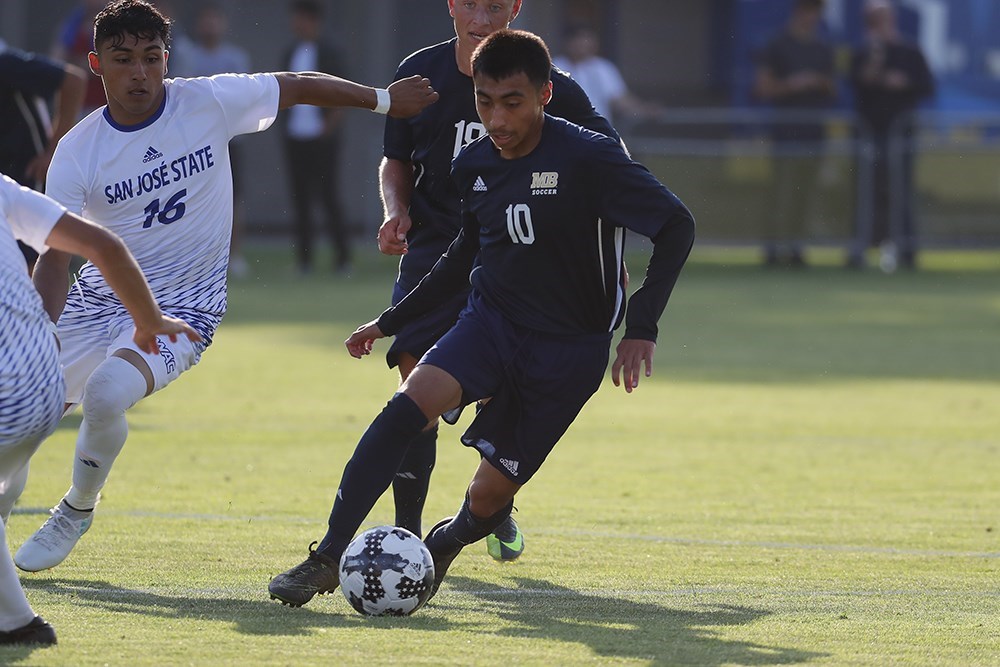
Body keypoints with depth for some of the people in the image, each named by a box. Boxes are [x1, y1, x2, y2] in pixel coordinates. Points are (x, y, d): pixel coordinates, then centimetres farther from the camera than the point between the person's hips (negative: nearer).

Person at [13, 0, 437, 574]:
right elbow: (54, 257, -10)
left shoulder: (210, 103, -10)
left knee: (106, 394, -29)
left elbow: (298, 86, 5)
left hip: (182, 307, -3)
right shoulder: (77, 153, -9)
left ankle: (77, 511, -2)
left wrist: (386, 100, 11)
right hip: (99, 298, 3)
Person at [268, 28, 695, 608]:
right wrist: (391, 322, 21)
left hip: (569, 350, -4)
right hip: (490, 321, 4)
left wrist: (642, 329, -20)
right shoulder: (475, 166, 1)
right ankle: (327, 559, -20)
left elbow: (677, 226, -13)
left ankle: (446, 542, 36)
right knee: (406, 407, -25)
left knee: (489, 497, -3)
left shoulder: (590, 158, -18)